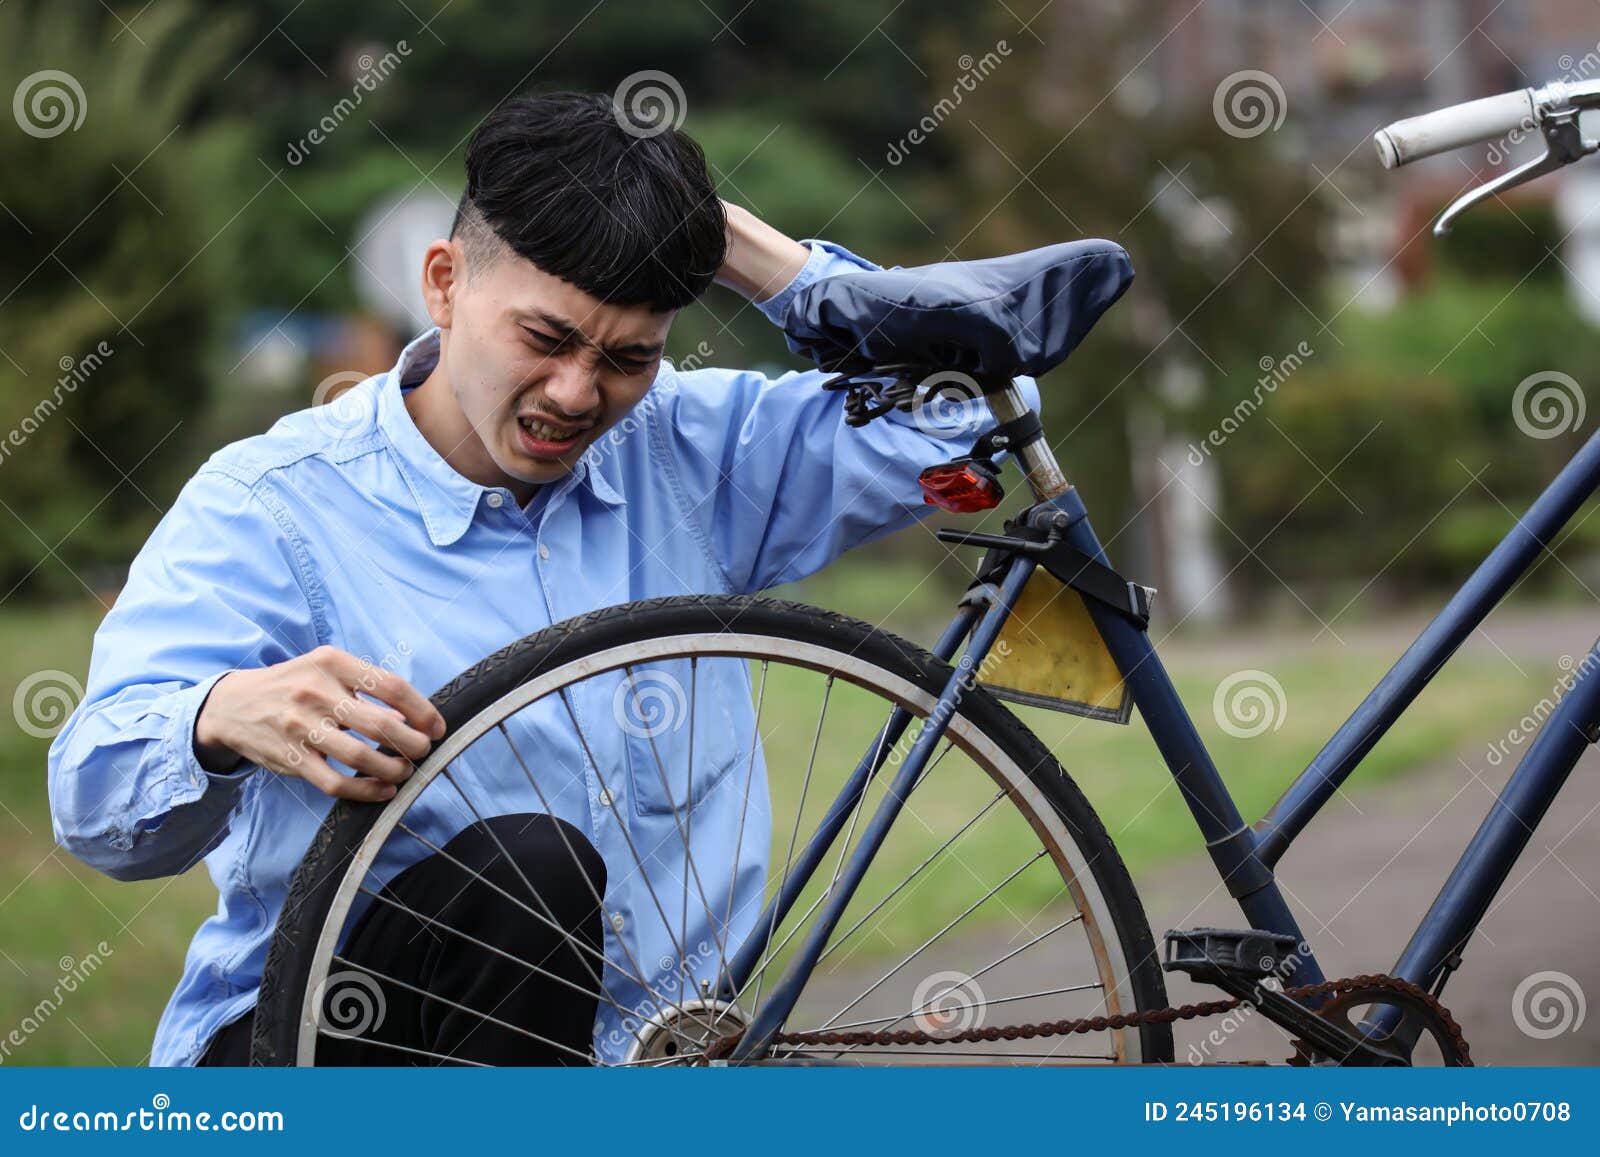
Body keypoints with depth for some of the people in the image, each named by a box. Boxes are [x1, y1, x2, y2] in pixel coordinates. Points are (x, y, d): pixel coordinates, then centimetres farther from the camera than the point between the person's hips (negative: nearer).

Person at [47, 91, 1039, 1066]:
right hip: (305, 1033, -3)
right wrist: (224, 717, -42)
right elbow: (102, 809, -17)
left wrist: (741, 246, -3)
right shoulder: (272, 502, -7)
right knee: (532, 871, -32)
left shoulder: (684, 455, 8)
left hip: (635, 1042, 3)